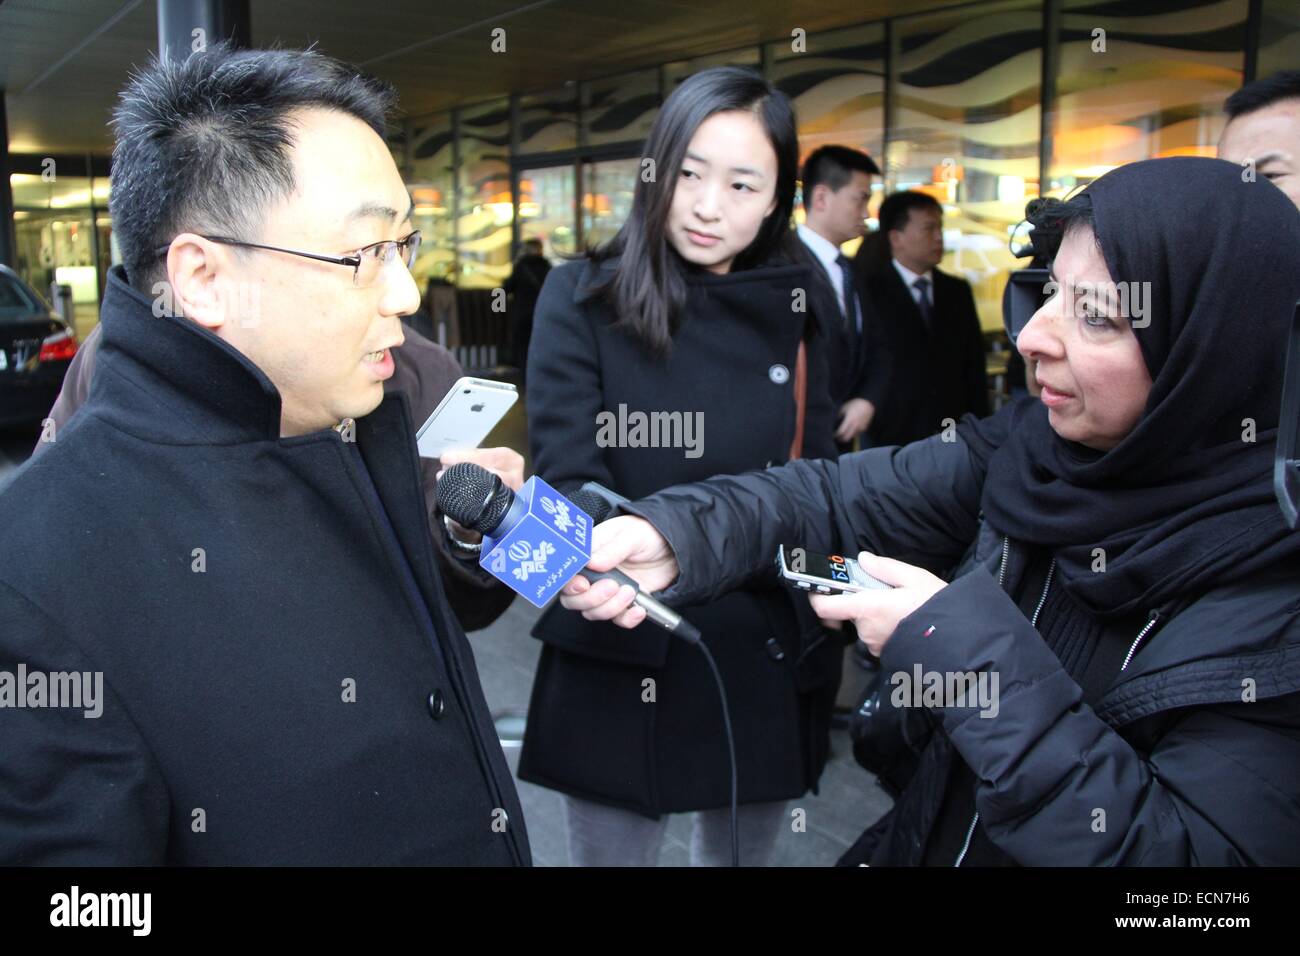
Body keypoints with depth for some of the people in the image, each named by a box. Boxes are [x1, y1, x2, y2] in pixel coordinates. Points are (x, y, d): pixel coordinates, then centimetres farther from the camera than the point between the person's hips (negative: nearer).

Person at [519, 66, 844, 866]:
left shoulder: (792, 313, 3)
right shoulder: (582, 298, -7)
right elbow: (565, 482, -13)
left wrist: (824, 657, 4)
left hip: (766, 666, 3)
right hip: (621, 666, -3)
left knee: (747, 850, 20)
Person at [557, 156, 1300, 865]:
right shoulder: (1031, 445, -8)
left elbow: (1191, 852, -27)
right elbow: (841, 494, -7)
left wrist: (967, 645, -29)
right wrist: (672, 535, -24)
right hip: (921, 840, 4)